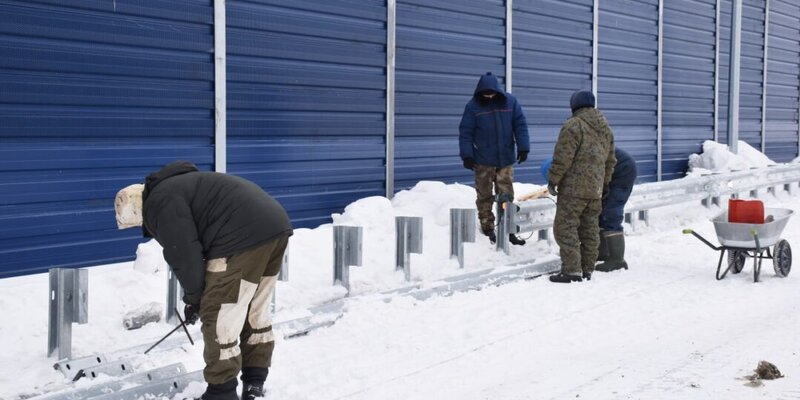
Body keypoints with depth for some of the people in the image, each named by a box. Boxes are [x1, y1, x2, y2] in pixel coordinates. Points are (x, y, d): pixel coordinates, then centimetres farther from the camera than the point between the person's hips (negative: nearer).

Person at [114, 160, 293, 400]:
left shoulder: (160, 202, -1)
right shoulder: (177, 187, 30)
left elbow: (185, 255, -7)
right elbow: (201, 244, 29)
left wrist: (193, 297, 7)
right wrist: (200, 295, 27)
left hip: (244, 237, -10)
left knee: (219, 316, 0)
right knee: (256, 311, 21)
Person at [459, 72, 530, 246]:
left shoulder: (510, 102, 1)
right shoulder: (473, 105, -5)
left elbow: (520, 125, 5)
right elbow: (465, 132, -3)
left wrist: (523, 147, -3)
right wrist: (467, 155, -9)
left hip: (506, 159, 2)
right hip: (483, 161, -1)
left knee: (507, 197, 4)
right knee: (485, 196, 5)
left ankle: (508, 231, 10)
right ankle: (487, 229, 16)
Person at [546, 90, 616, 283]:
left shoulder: (573, 125, -12)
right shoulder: (606, 129, 15)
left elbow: (563, 157, -16)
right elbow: (610, 160, 21)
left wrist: (553, 179, -8)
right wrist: (604, 183, 29)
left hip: (573, 188, -8)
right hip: (595, 189, 8)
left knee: (566, 227, -5)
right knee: (590, 229, 13)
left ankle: (572, 270, -11)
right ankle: (587, 270, 17)